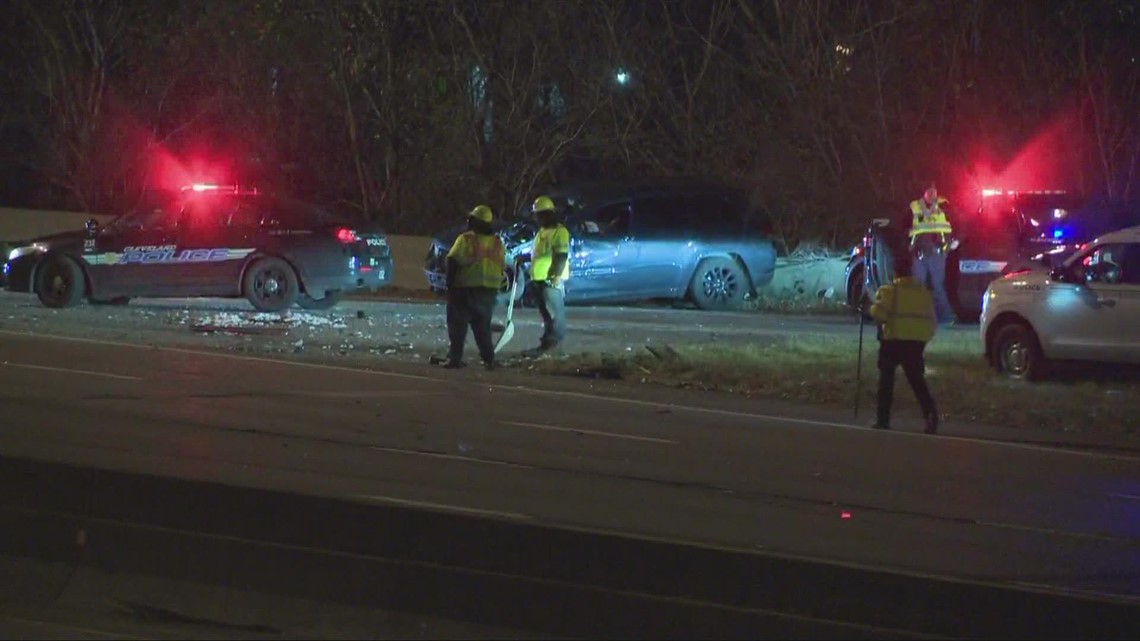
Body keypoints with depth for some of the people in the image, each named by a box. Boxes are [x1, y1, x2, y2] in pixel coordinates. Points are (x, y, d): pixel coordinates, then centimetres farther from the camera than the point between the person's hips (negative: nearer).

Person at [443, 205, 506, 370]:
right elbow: (502, 266, 12)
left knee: (458, 325, 3)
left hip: (466, 290, -5)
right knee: (483, 327, 15)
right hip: (489, 291, 5)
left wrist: (450, 285, -4)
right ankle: (489, 359, 10)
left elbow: (453, 262, -13)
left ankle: (455, 358, -3)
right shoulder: (497, 242, 8)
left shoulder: (466, 239, -11)